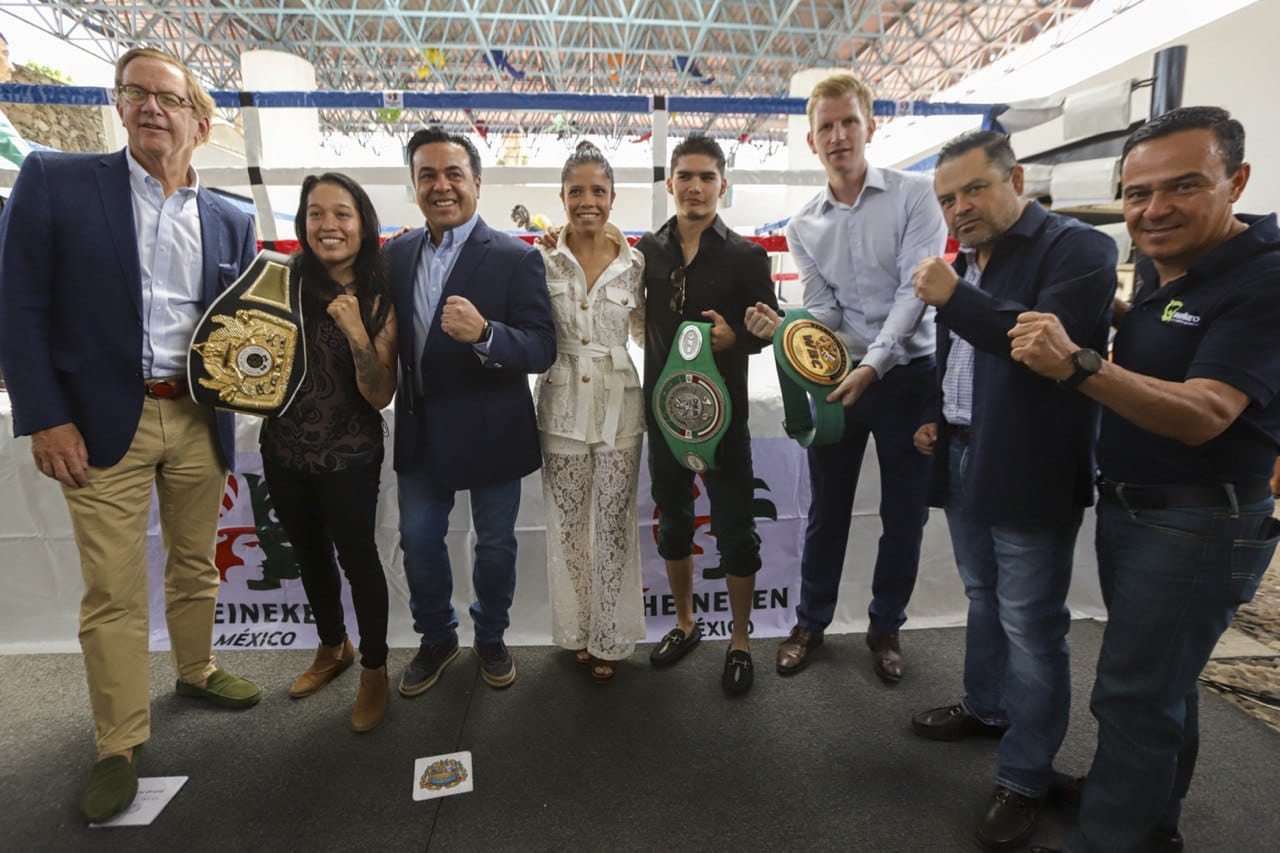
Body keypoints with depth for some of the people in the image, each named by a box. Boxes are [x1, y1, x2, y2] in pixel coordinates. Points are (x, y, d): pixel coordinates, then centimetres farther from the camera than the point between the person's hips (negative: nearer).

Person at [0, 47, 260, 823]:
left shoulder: (230, 222, 7)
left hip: (198, 420, 3)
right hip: (103, 423, -3)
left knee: (196, 566, 17)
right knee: (113, 592, 3)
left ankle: (196, 671, 39)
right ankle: (120, 744, 19)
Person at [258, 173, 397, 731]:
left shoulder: (379, 300, -11)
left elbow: (380, 396, -16)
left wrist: (357, 333, -28)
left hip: (349, 457, -4)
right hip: (284, 451, 4)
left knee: (356, 556, 7)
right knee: (309, 554, 20)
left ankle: (374, 669, 29)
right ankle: (332, 647, 45)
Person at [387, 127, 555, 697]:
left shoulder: (515, 258, -13)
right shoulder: (396, 254, 3)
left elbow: (542, 349, -20)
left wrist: (484, 333, -36)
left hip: (490, 432, -4)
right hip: (420, 431, 4)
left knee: (495, 545, 13)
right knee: (418, 541, 16)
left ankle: (491, 638, 40)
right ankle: (437, 638, 41)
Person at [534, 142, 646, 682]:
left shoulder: (634, 263, 0)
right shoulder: (542, 260, -2)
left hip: (618, 407, 0)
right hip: (561, 406, 0)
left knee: (614, 526, 8)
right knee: (566, 524, 12)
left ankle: (610, 636, 27)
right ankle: (577, 629, 33)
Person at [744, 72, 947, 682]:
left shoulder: (914, 196, -4)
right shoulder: (803, 227, 5)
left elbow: (916, 289, -14)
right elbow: (823, 311, 1)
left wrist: (872, 364, -24)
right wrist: (780, 328, -20)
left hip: (906, 375, -2)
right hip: (837, 379, 2)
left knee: (904, 515, 9)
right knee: (826, 510, 11)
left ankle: (886, 626, 30)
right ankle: (811, 621, 30)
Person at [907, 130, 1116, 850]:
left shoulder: (1077, 248, -11)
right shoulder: (967, 260, 13)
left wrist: (955, 298, -26)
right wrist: (936, 416, 11)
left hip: (1030, 474, -8)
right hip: (964, 460, 8)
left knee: (1029, 625, 2)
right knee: (984, 600, 22)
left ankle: (1026, 778, 19)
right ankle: (987, 708, 43)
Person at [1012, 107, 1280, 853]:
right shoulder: (1160, 271, 7)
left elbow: (1201, 416, -29)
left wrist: (1076, 364, -39)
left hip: (1198, 528, -9)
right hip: (1127, 510, 9)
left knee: (1133, 695, -1)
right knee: (1162, 682, 22)